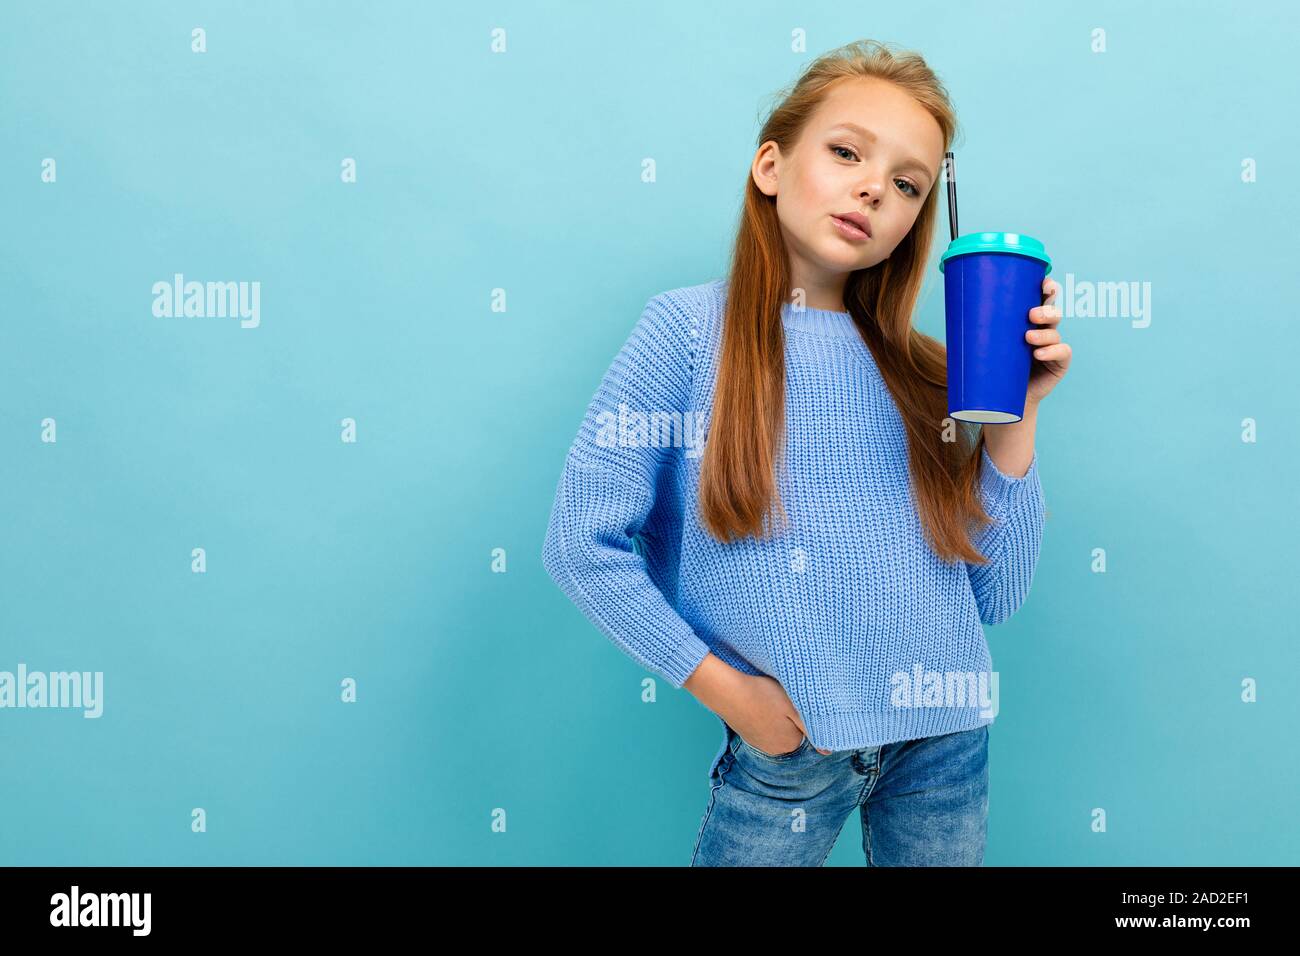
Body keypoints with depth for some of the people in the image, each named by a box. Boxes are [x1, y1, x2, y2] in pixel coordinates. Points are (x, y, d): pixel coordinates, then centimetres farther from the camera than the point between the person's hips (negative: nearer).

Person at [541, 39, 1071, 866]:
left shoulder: (921, 372, 4)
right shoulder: (692, 329, -8)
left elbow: (996, 595, 3)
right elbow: (583, 542, -11)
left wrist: (1016, 414, -5)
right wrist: (722, 688, -11)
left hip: (947, 740, 4)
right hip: (791, 744, -4)